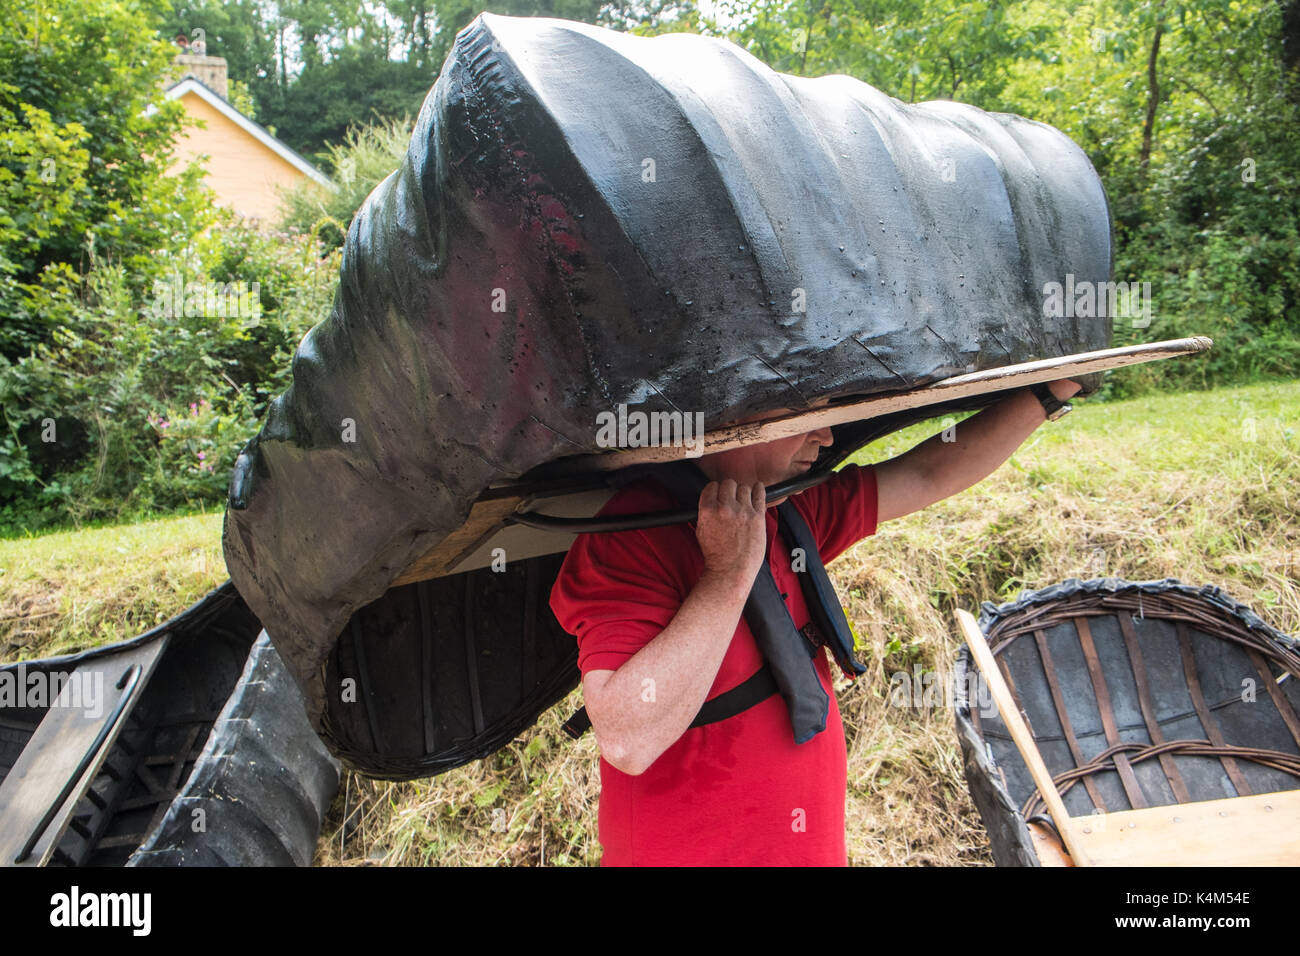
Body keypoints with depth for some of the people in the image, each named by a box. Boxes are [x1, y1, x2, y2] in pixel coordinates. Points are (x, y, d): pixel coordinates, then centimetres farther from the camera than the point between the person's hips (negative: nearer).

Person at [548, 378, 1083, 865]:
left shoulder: (788, 519, 2)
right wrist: (731, 572, -30)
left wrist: (1048, 392, 13)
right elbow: (626, 741, -31)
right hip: (688, 853, -7)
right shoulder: (632, 537, -22)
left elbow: (926, 477, 10)